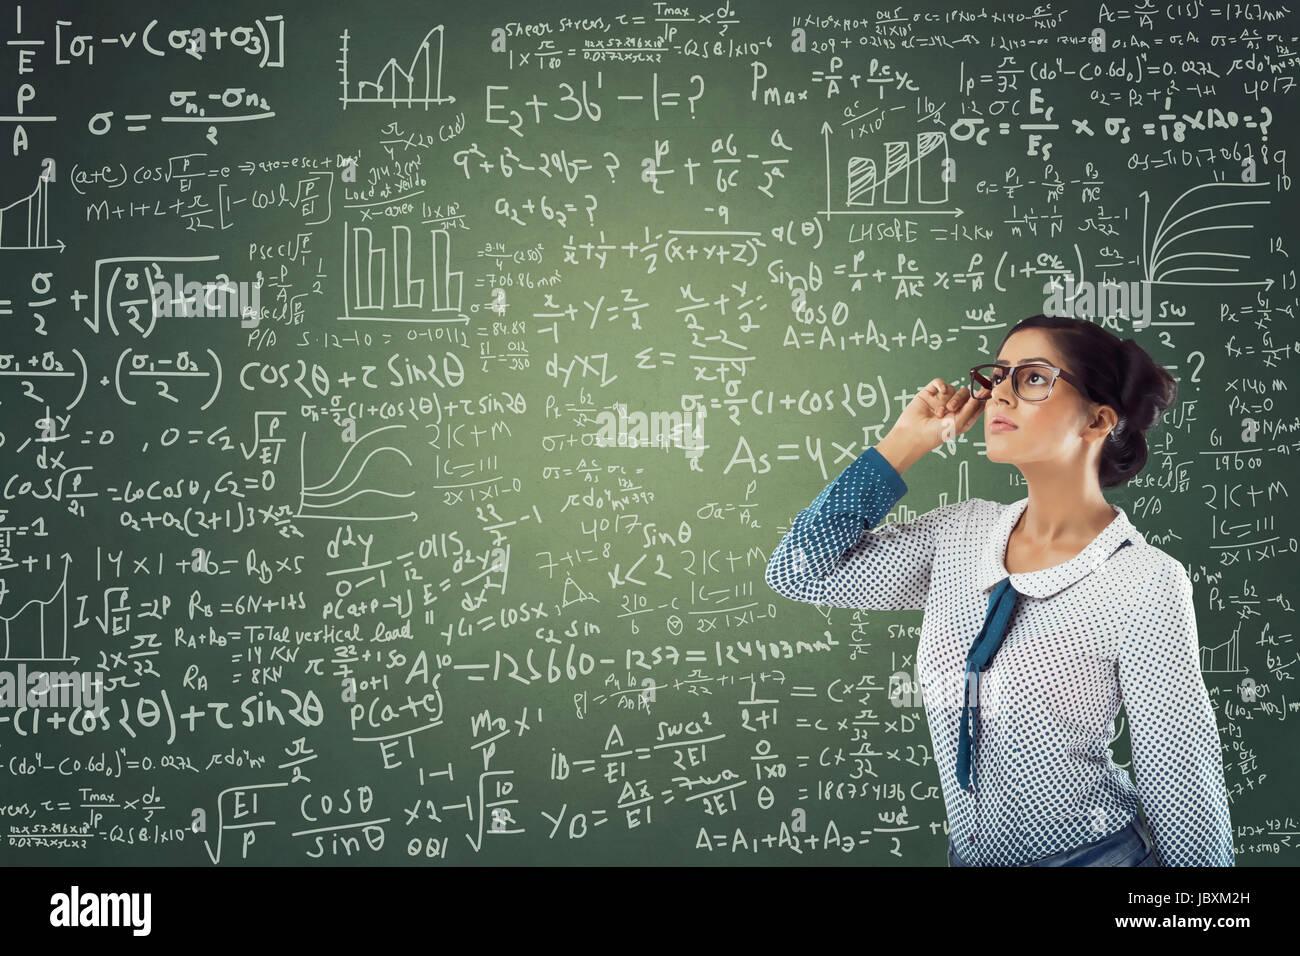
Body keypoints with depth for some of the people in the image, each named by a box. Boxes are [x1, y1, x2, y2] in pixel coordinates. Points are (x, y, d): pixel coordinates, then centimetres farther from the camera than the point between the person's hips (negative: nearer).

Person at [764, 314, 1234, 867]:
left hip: (1096, 852, -5)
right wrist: (904, 443, -5)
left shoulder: (1145, 583, -17)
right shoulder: (961, 536, -1)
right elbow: (800, 571, -1)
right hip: (970, 853, 6)